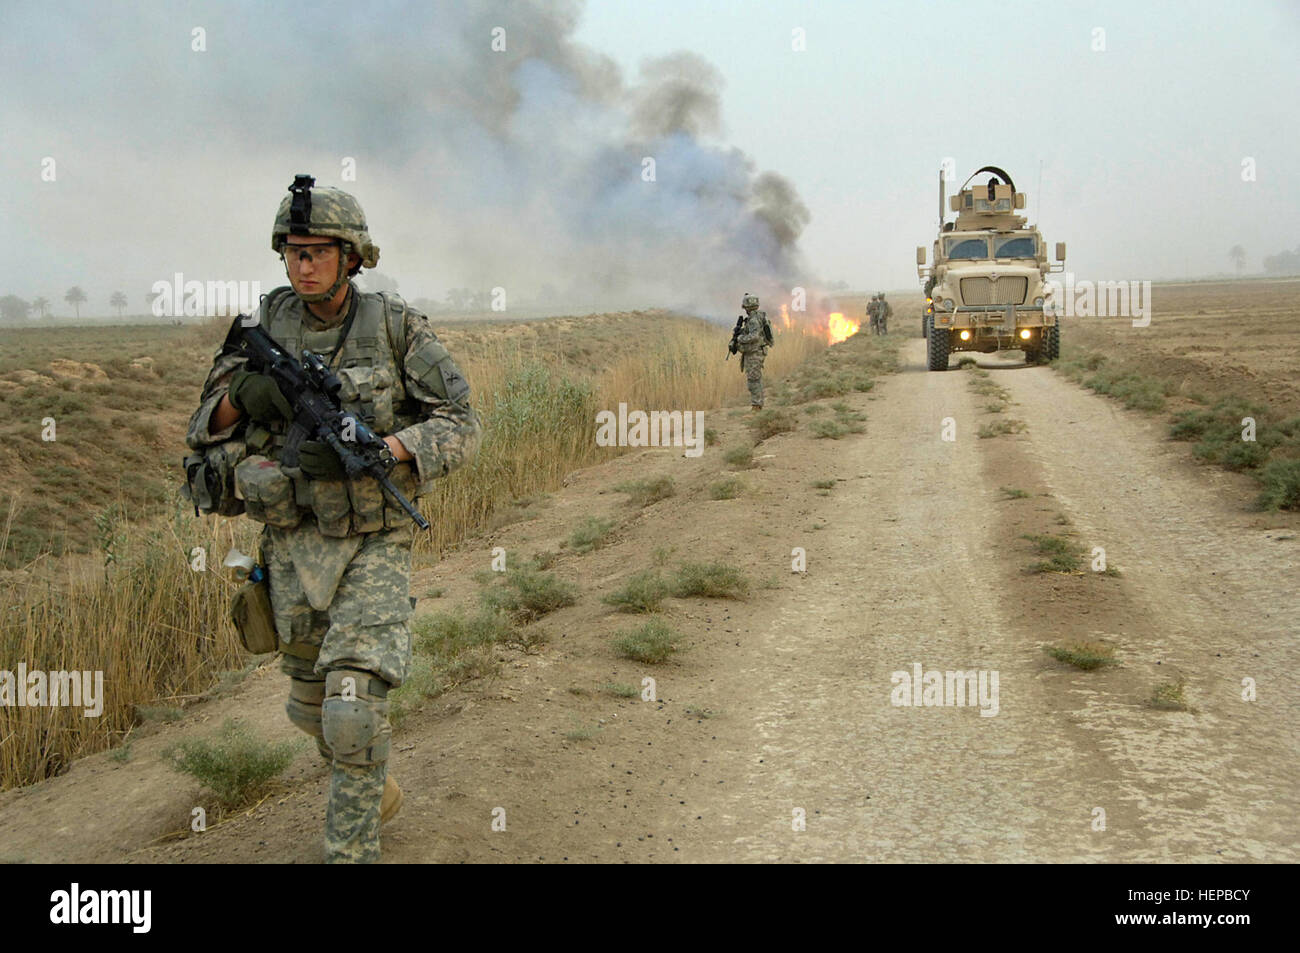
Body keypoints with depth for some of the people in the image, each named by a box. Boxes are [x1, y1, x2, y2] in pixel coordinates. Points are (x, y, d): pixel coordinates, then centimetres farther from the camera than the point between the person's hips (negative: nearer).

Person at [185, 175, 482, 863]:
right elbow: (205, 427, 6)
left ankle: (349, 851, 0)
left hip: (374, 544, -4)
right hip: (293, 546, 4)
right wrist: (240, 397, -18)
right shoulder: (264, 327, 0)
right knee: (313, 704, 18)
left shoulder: (397, 326, -8)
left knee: (354, 714, -16)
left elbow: (461, 428, -9)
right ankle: (376, 792, 47)